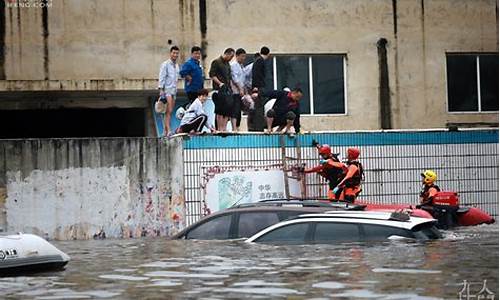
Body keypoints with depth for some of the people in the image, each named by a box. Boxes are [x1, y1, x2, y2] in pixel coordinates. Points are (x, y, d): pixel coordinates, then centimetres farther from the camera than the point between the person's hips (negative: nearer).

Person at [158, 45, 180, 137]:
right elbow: (161, 78, -11)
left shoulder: (177, 65, 15)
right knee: (169, 111, -16)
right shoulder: (165, 64, -6)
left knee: (169, 112, 5)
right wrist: (161, 90, -18)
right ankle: (168, 130, -23)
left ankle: (166, 131, 7)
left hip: (174, 91, 7)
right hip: (167, 90, -7)